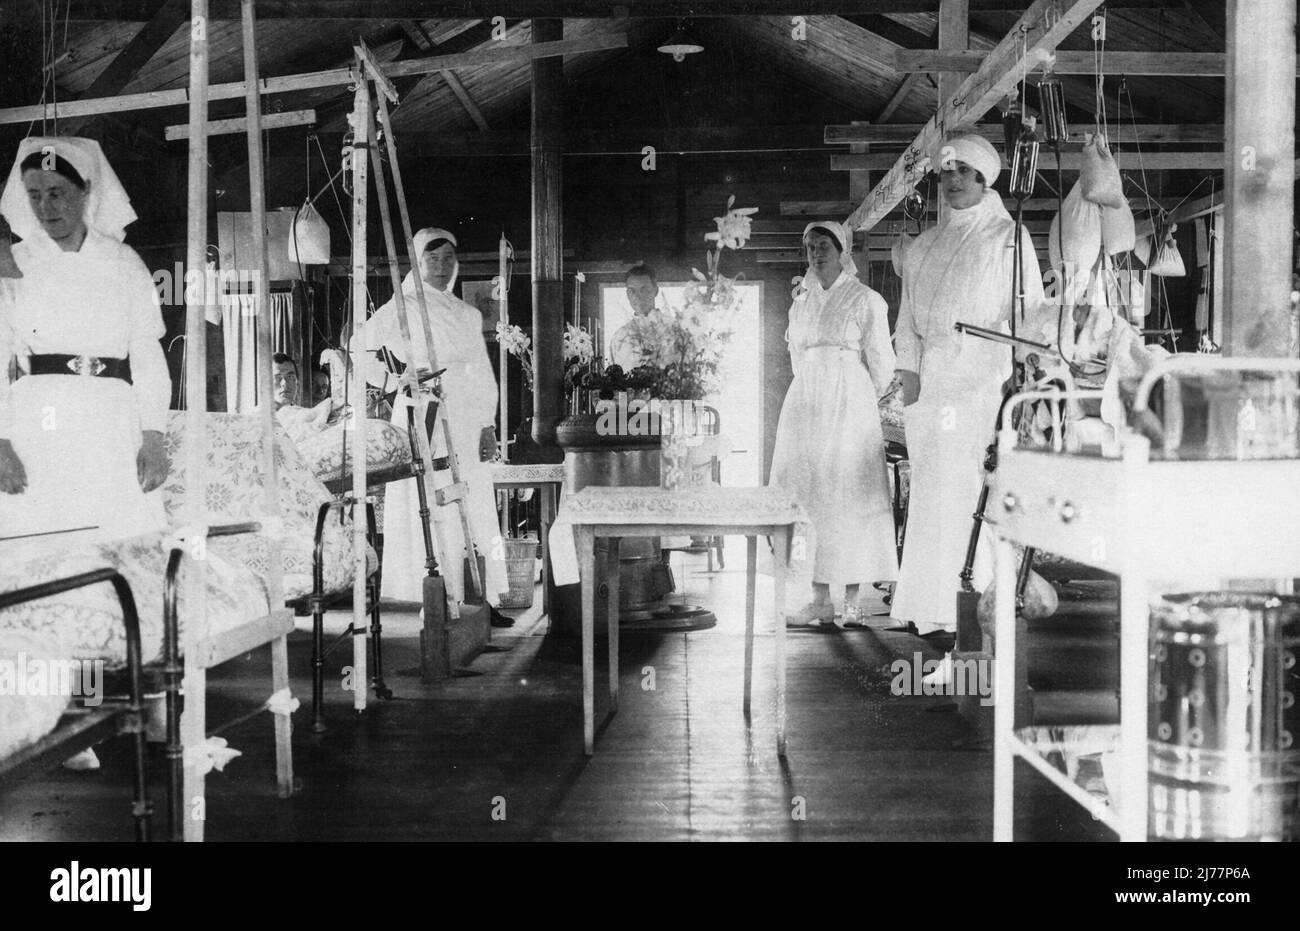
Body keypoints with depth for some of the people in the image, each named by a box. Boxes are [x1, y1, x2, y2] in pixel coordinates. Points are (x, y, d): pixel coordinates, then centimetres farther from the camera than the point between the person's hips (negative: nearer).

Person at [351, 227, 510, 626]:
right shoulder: (403, 309, 3)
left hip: (466, 419, 5)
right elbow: (360, 346, 3)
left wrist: (488, 425, 11)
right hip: (422, 417, -5)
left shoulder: (469, 315, 19)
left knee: (478, 510, 1)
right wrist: (393, 381, -3)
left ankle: (482, 599, 5)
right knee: (433, 511, -9)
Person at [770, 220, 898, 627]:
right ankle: (820, 600, 3)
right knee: (808, 495, 0)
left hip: (850, 407, -5)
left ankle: (851, 601, -3)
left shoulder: (866, 301, 0)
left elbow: (881, 364, 2)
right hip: (805, 406, 5)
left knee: (848, 497, -6)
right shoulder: (801, 302, 15)